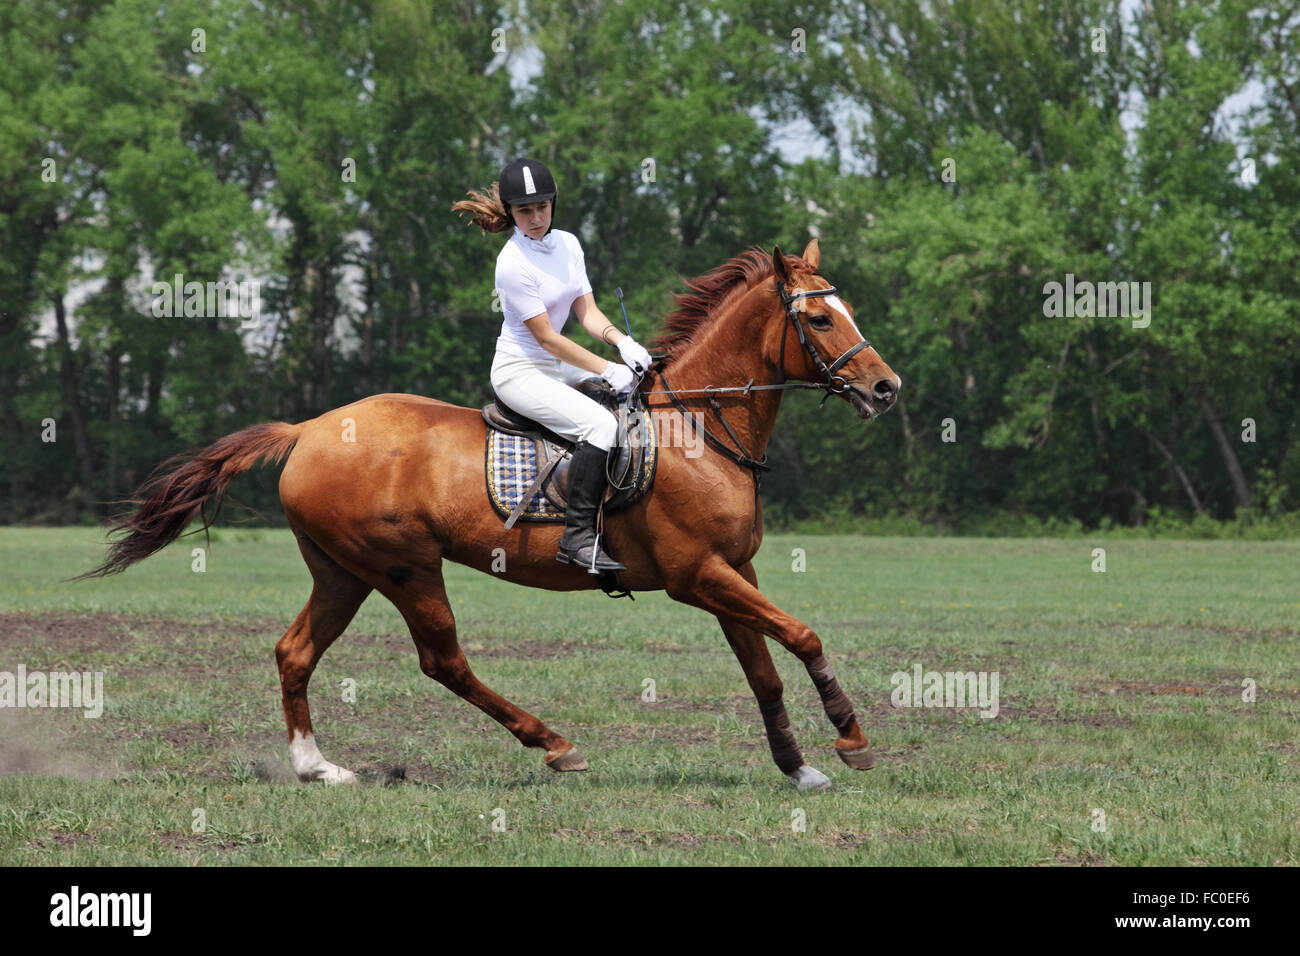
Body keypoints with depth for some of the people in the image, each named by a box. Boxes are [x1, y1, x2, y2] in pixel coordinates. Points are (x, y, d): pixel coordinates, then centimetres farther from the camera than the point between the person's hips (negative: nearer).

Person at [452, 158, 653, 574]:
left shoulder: (567, 243, 4)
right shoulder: (513, 265, -20)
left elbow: (587, 312, 5)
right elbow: (546, 338, -19)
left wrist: (622, 342, -15)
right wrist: (608, 370, -20)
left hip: (557, 367, 9)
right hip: (519, 371, -9)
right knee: (600, 424, -28)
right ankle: (578, 538, -30)